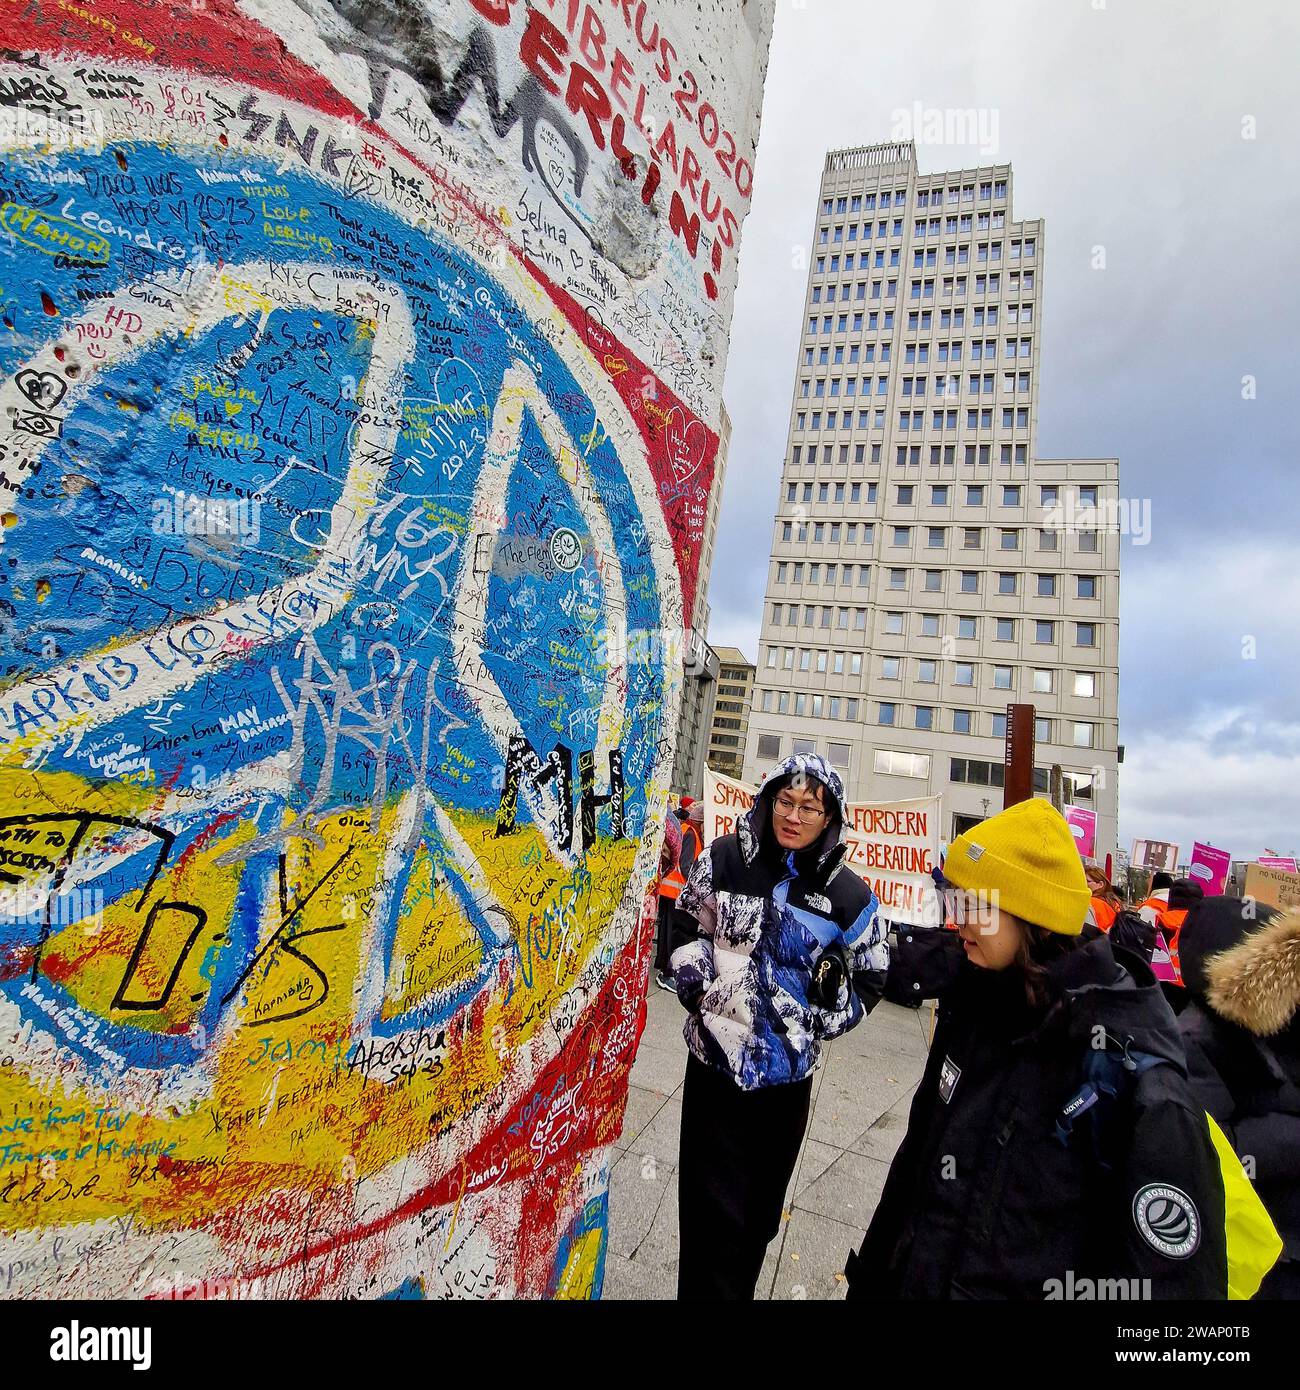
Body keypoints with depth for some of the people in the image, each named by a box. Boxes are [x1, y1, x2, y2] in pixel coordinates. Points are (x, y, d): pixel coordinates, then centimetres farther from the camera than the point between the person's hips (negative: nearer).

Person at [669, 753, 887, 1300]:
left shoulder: (848, 893, -7)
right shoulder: (724, 858, -7)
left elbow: (871, 978, 7)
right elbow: (687, 926, 8)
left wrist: (818, 1024, 1)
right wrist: (697, 988, -1)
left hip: (787, 1073, 1)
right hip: (716, 1056, 0)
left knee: (761, 1210, 19)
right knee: (712, 1211, 8)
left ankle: (740, 1286, 43)